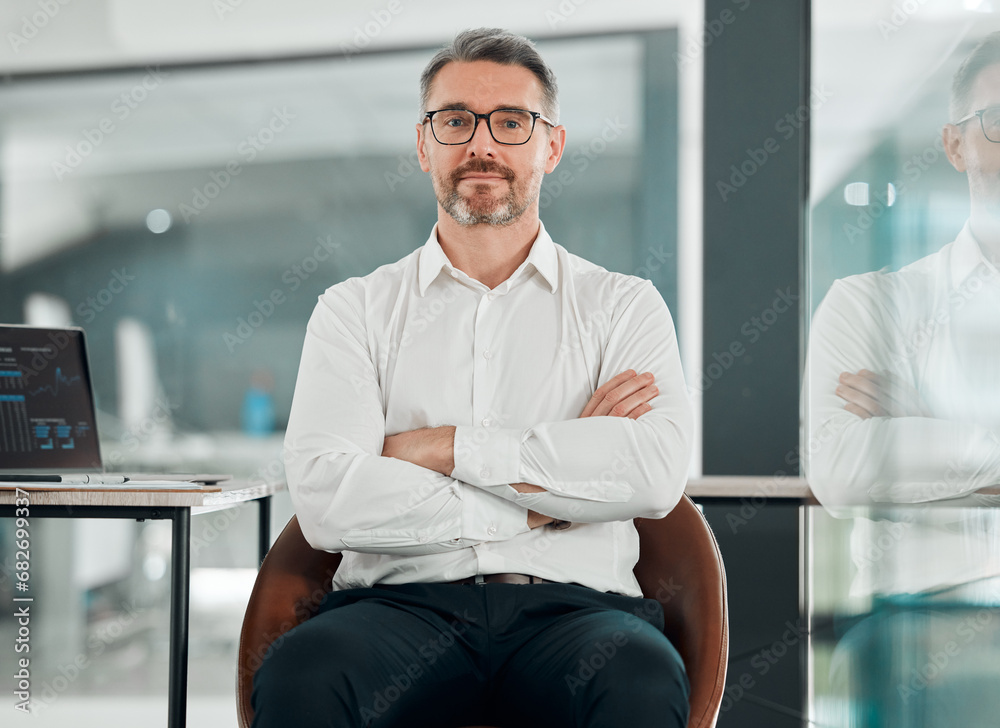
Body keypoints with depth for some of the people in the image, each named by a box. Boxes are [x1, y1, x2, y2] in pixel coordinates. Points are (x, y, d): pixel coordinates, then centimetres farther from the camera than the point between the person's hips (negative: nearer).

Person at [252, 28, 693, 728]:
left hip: (569, 608, 0)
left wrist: (444, 448, -6)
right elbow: (326, 499, -4)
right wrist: (537, 504, -5)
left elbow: (657, 472, -7)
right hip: (405, 603, 1)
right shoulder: (356, 310, 13)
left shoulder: (622, 305, 14)